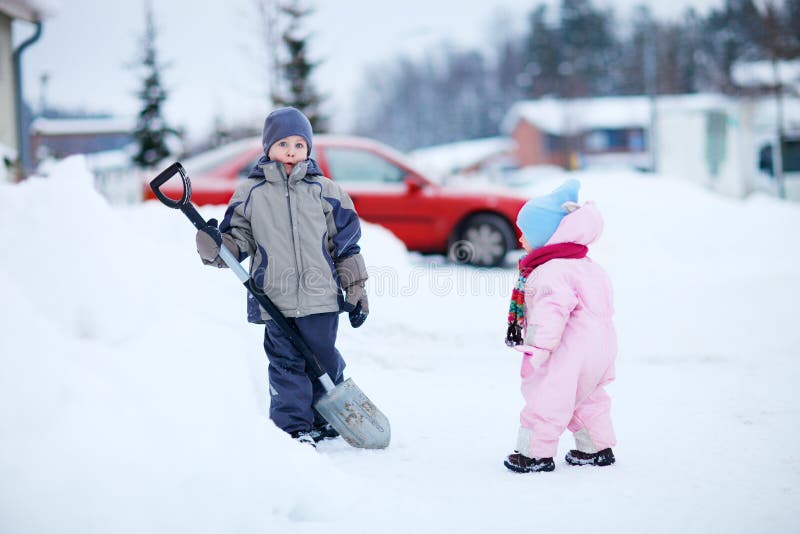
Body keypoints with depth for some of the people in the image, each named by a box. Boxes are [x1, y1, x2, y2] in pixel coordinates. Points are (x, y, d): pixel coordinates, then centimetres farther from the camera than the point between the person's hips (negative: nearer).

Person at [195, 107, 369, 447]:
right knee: (286, 363, 2)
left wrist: (356, 291, 7)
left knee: (324, 361, 9)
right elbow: (238, 240, 7)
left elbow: (346, 244, 8)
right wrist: (214, 247, -16)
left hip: (321, 298, 1)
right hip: (274, 300, -1)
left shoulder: (325, 191, 5)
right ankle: (293, 427, 11)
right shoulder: (249, 193, 4)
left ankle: (322, 420, 27)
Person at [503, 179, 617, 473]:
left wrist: (538, 347, -29)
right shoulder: (583, 264, 15)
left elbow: (552, 309, -30)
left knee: (546, 397, -4)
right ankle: (597, 448, 32)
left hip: (572, 352, -11)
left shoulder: (551, 270, -20)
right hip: (599, 345, 11)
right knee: (586, 398, 23)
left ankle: (535, 453, 1)